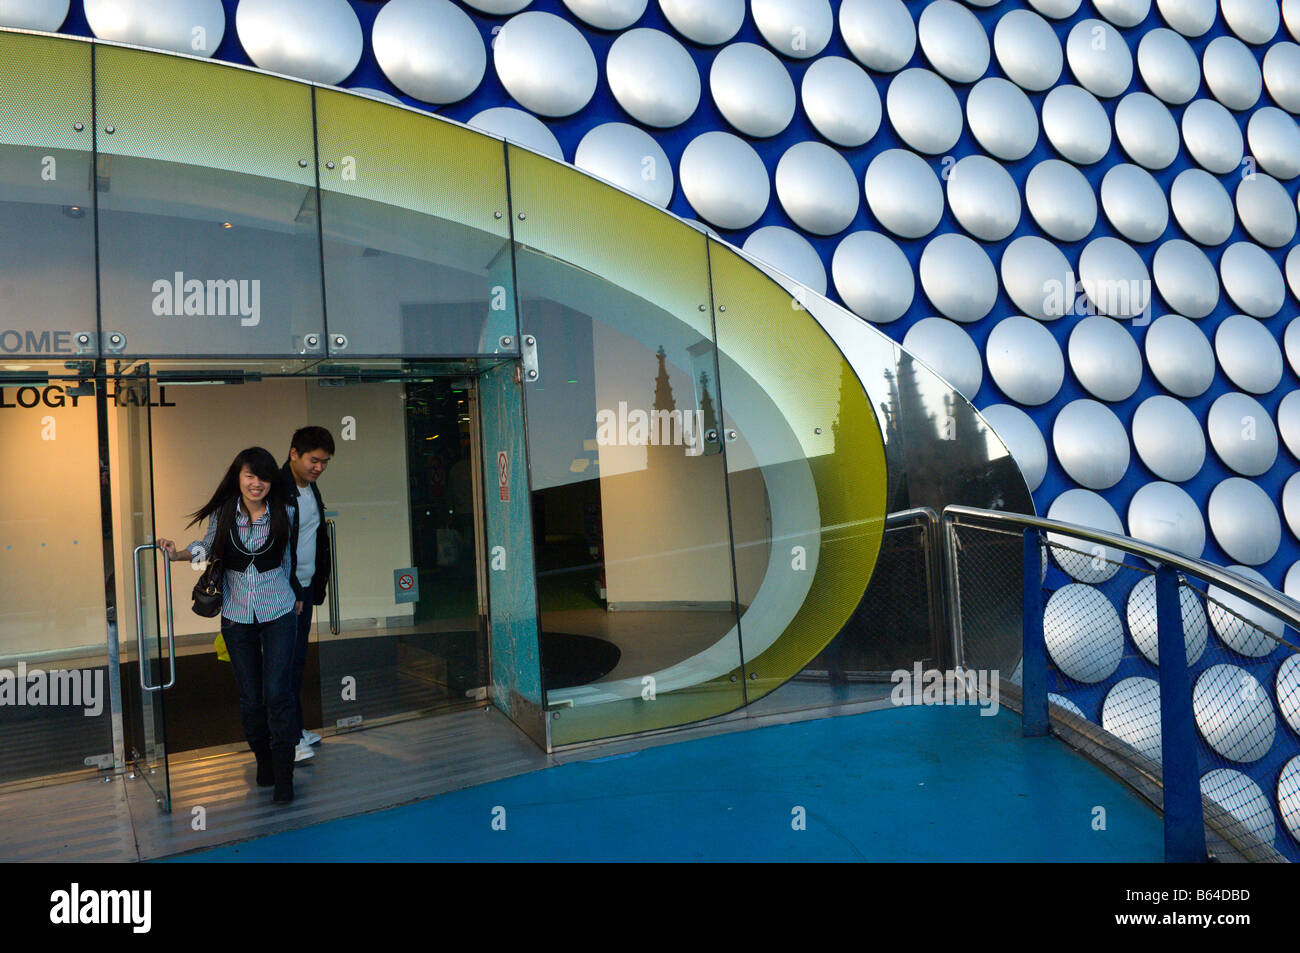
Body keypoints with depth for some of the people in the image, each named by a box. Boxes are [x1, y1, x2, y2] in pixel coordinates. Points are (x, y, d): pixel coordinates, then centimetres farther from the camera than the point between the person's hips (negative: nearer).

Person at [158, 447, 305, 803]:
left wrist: (296, 595, 16)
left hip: (278, 613, -2)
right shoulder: (222, 514, -4)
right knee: (250, 697, 10)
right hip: (236, 616, 2)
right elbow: (209, 547, 12)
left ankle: (283, 775, 3)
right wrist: (178, 553, -6)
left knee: (277, 694, -7)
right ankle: (263, 760, 31)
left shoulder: (285, 513, -6)